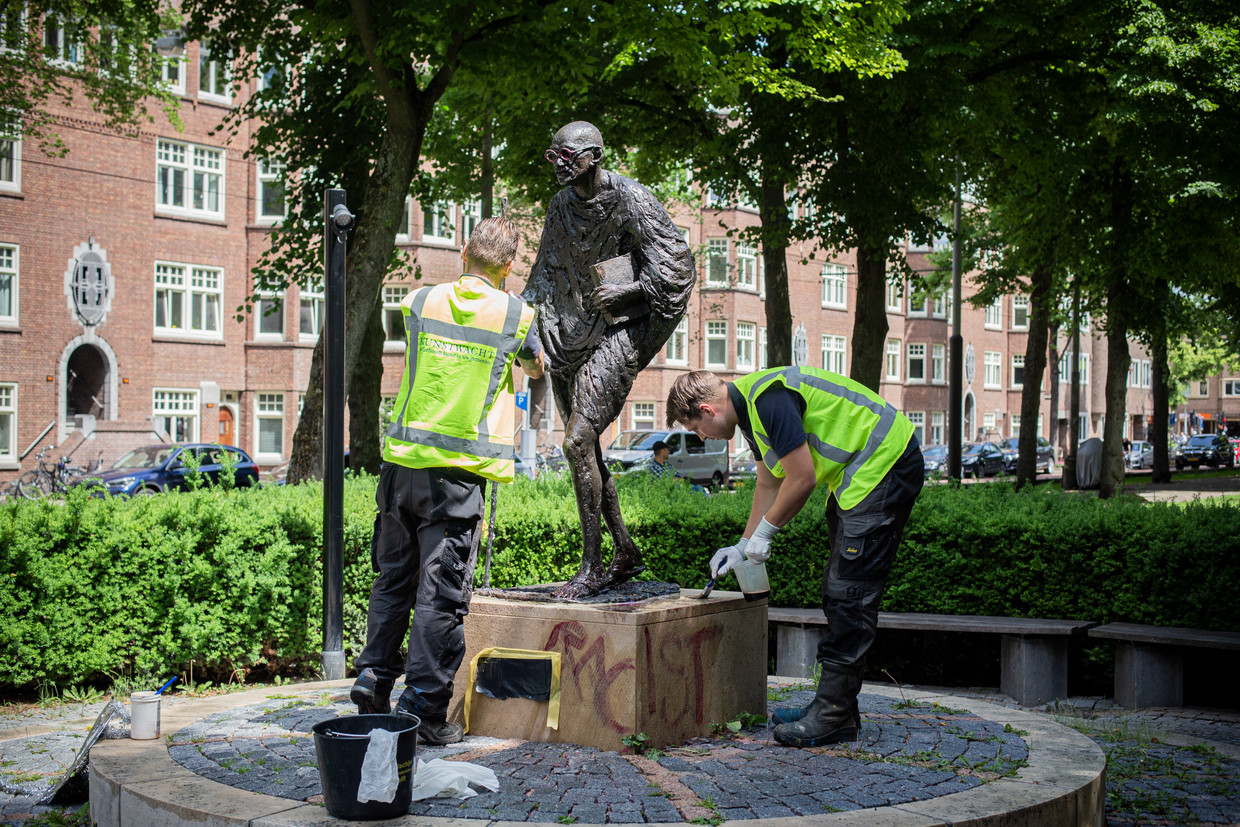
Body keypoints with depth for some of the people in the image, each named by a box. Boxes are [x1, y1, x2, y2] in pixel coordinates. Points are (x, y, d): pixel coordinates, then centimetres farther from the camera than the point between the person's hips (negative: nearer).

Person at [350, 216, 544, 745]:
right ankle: (424, 709, 2)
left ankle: (372, 687, 19)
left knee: (393, 581, 15)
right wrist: (530, 366, 43)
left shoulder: (421, 302, 5)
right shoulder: (516, 315, -1)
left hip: (403, 462, 4)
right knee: (441, 593, 0)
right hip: (459, 472, -3)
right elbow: (536, 367, 20)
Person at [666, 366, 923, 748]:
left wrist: (763, 533, -7)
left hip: (885, 465, -11)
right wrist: (743, 545, 19)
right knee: (838, 592, 11)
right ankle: (833, 705, 17)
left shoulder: (768, 399, -22)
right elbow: (769, 484, 21)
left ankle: (833, 716, -7)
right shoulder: (750, 407, 11)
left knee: (849, 594, -10)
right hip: (857, 473, 11)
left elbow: (802, 479, -20)